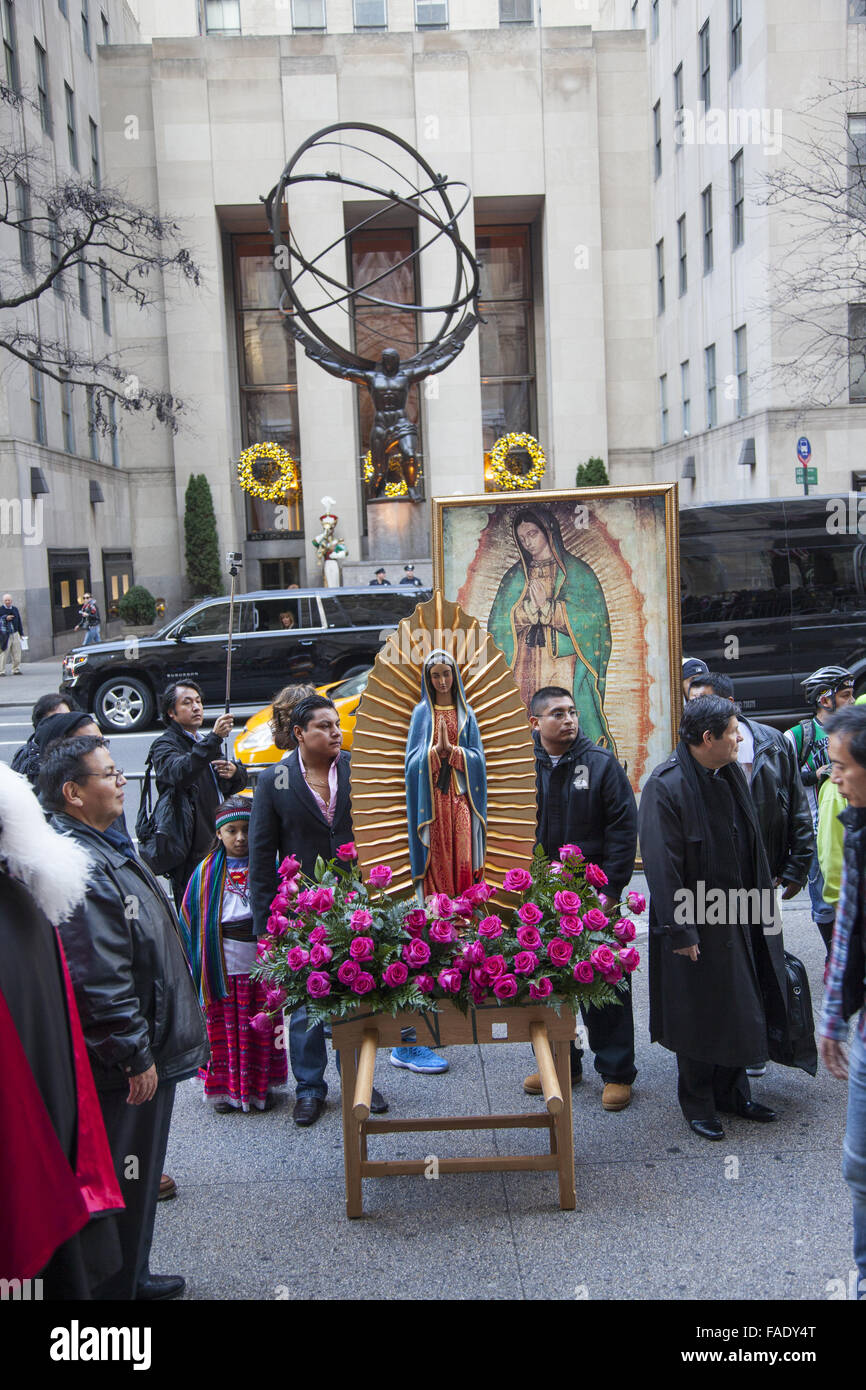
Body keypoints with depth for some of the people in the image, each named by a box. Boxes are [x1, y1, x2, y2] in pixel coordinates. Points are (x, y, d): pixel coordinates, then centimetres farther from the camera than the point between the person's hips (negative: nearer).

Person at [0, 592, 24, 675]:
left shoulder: (15, 609, 14)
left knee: (17, 653, 4)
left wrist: (21, 633, 18)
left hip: (15, 634, 5)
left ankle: (16, 670, 13)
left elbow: (19, 622, 19)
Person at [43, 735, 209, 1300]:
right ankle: (113, 1286, 20)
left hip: (148, 1051, 11)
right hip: (123, 1066, -11)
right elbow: (100, 979, -27)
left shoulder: (104, 851, 12)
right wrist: (136, 1055, -20)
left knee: (138, 1174, 23)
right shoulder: (80, 866, -24)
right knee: (120, 1185, 4)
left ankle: (132, 1276, 39)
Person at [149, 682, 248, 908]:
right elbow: (180, 773, -30)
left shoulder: (205, 742, 20)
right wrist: (214, 738, -40)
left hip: (219, 844, 8)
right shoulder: (164, 745, -6)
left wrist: (234, 771, 1)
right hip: (192, 850, -8)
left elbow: (231, 788, 26)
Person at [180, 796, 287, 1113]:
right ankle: (226, 1087, 22)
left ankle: (261, 1086, 24)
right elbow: (191, 918, 5)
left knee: (261, 1028, 10)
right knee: (224, 1028, 8)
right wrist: (198, 965, 1)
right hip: (222, 966, 0)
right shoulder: (207, 872, -1)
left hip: (261, 964, 0)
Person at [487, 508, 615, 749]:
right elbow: (499, 623, 4)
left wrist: (547, 606, -10)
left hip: (566, 668, -2)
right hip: (526, 670, 2)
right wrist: (531, 606, -11)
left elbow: (591, 621, -5)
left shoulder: (577, 571, 6)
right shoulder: (515, 576, 15)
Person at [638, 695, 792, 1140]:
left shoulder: (730, 774, 4)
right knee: (700, 1017, 7)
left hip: (738, 917, 7)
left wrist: (761, 903, 13)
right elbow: (662, 866, -21)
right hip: (697, 923, -7)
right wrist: (680, 931, -20)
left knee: (740, 1010, 16)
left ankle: (732, 1092, 34)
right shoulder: (666, 786, -21)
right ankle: (698, 1104, 26)